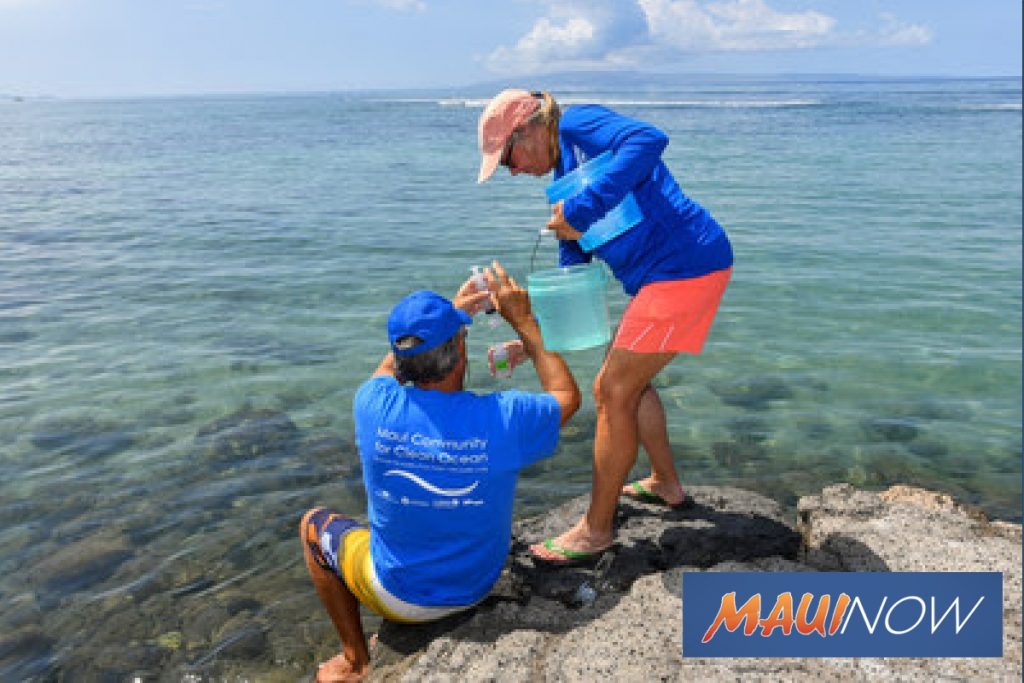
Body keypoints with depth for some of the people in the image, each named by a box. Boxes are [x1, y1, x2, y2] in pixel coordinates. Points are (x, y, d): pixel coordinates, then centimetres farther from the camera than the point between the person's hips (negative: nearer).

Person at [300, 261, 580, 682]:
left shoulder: (375, 406, -24)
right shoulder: (504, 418, -26)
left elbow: (389, 366, 3)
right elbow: (568, 396, -3)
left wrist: (449, 314, 7)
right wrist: (522, 321, -2)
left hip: (398, 595, -2)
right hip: (477, 588, 2)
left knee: (313, 524, 26)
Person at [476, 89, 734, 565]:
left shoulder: (579, 124, -7)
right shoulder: (566, 173, 19)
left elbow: (650, 140, -28)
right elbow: (571, 271, 20)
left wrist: (580, 209, -28)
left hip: (686, 266, -10)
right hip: (666, 275, 10)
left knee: (614, 392, -5)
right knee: (627, 380, 22)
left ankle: (596, 530, 8)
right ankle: (665, 484, 39)